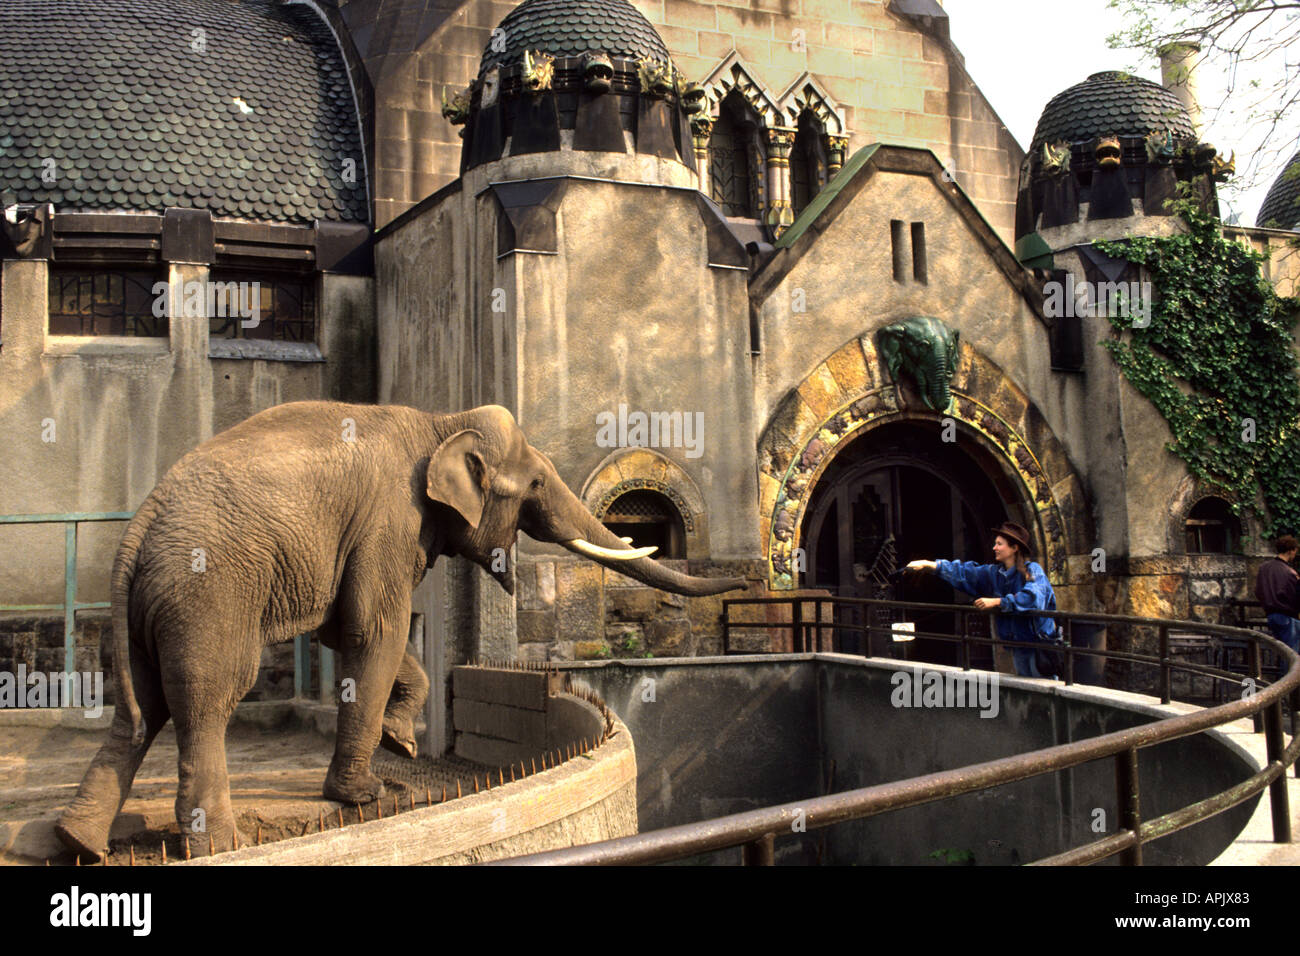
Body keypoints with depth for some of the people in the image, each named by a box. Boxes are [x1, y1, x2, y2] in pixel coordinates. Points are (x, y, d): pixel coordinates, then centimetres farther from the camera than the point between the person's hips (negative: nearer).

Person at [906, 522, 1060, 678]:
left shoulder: (1032, 570, -11)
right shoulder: (994, 573, 8)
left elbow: (1032, 598, -27)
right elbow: (963, 573, 8)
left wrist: (997, 602, -23)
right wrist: (927, 565, 3)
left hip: (1039, 642, -7)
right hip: (1018, 645, 7)